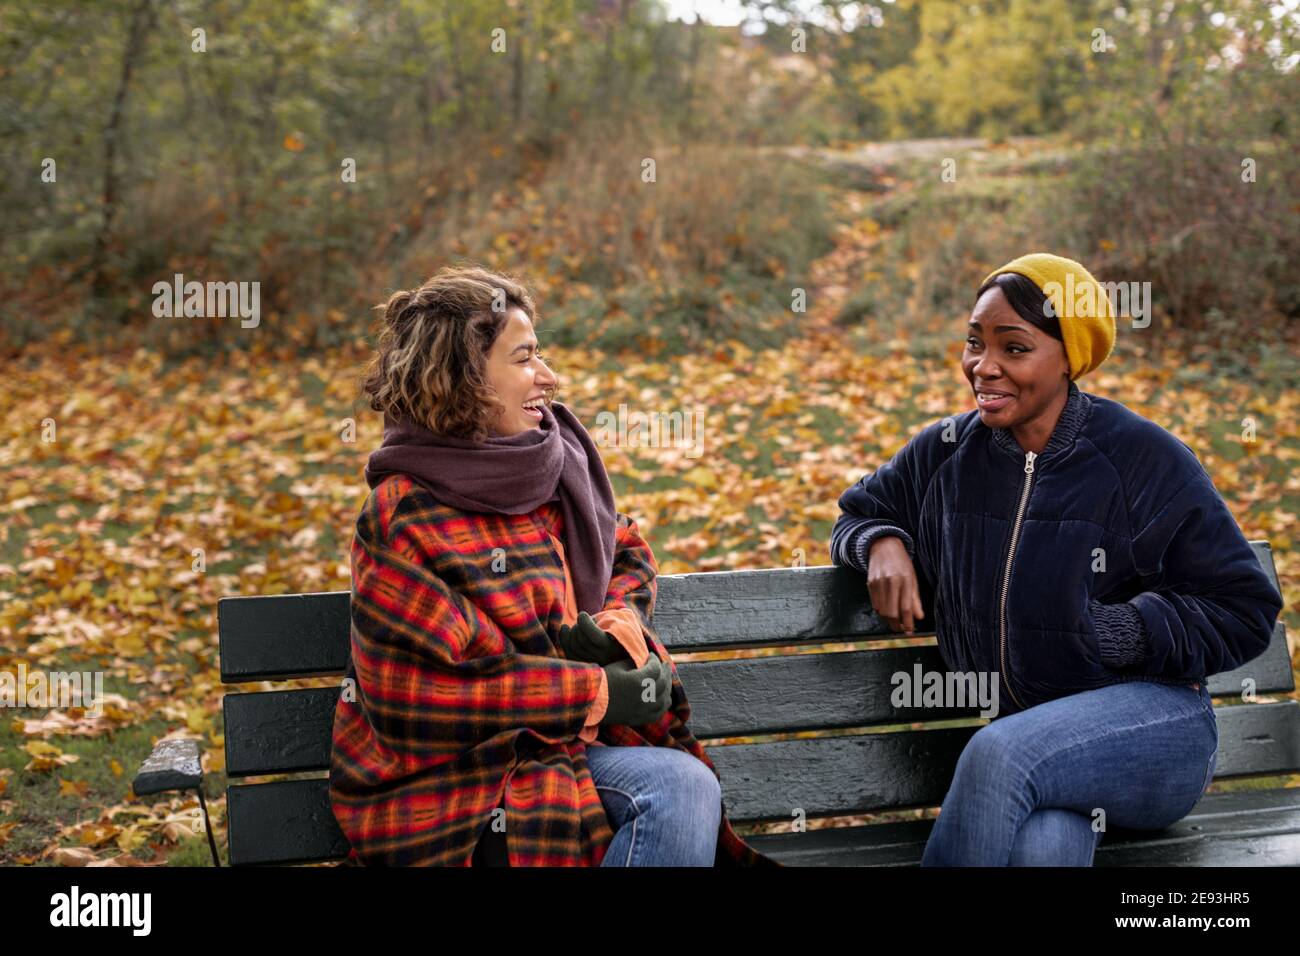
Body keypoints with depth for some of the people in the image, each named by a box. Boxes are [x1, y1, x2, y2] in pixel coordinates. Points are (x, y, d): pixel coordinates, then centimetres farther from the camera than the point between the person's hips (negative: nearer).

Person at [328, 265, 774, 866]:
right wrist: (597, 692, -16)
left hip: (552, 741, 6)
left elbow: (627, 552, 20)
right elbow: (432, 689, -18)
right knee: (677, 787, -23)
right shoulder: (405, 520, -15)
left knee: (689, 786, -20)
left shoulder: (549, 465, 6)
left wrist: (614, 620, -4)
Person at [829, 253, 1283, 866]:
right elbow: (858, 513, 24)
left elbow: (1245, 613, -2)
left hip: (1150, 726, -2)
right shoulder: (946, 454, 7)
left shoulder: (1144, 460, -5)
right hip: (1021, 732, 2)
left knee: (999, 753, -35)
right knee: (1040, 848, -37)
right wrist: (882, 543, 1)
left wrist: (1122, 631, -15)